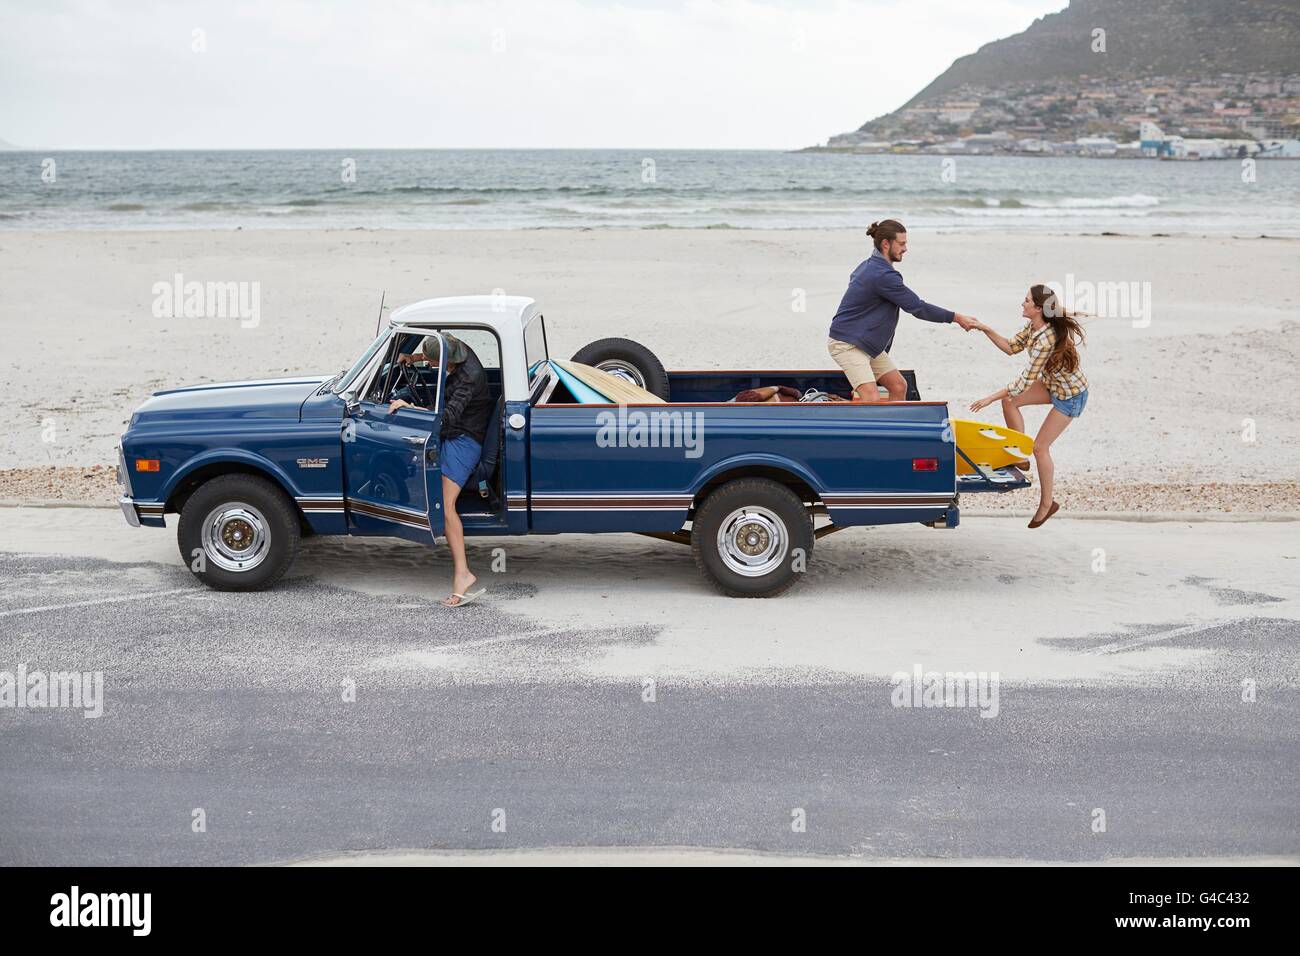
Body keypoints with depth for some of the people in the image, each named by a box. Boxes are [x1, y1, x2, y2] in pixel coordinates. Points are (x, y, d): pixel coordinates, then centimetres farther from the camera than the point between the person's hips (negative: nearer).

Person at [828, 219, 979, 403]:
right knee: (872, 399, -22)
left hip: (868, 344, 11)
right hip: (847, 344, -11)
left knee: (899, 386, 10)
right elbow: (917, 307, -19)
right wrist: (956, 317, -13)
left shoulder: (868, 265, 9)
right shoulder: (883, 275, -22)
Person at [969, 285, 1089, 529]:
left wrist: (991, 398, -26)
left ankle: (1047, 504, 12)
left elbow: (1025, 382, -32)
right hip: (1053, 384, 9)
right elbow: (1011, 347, 4)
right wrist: (986, 330, -10)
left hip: (1071, 395, -9)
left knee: (1040, 447, -4)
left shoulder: (1046, 339, -34)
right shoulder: (1033, 327, -7)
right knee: (1009, 401, -3)